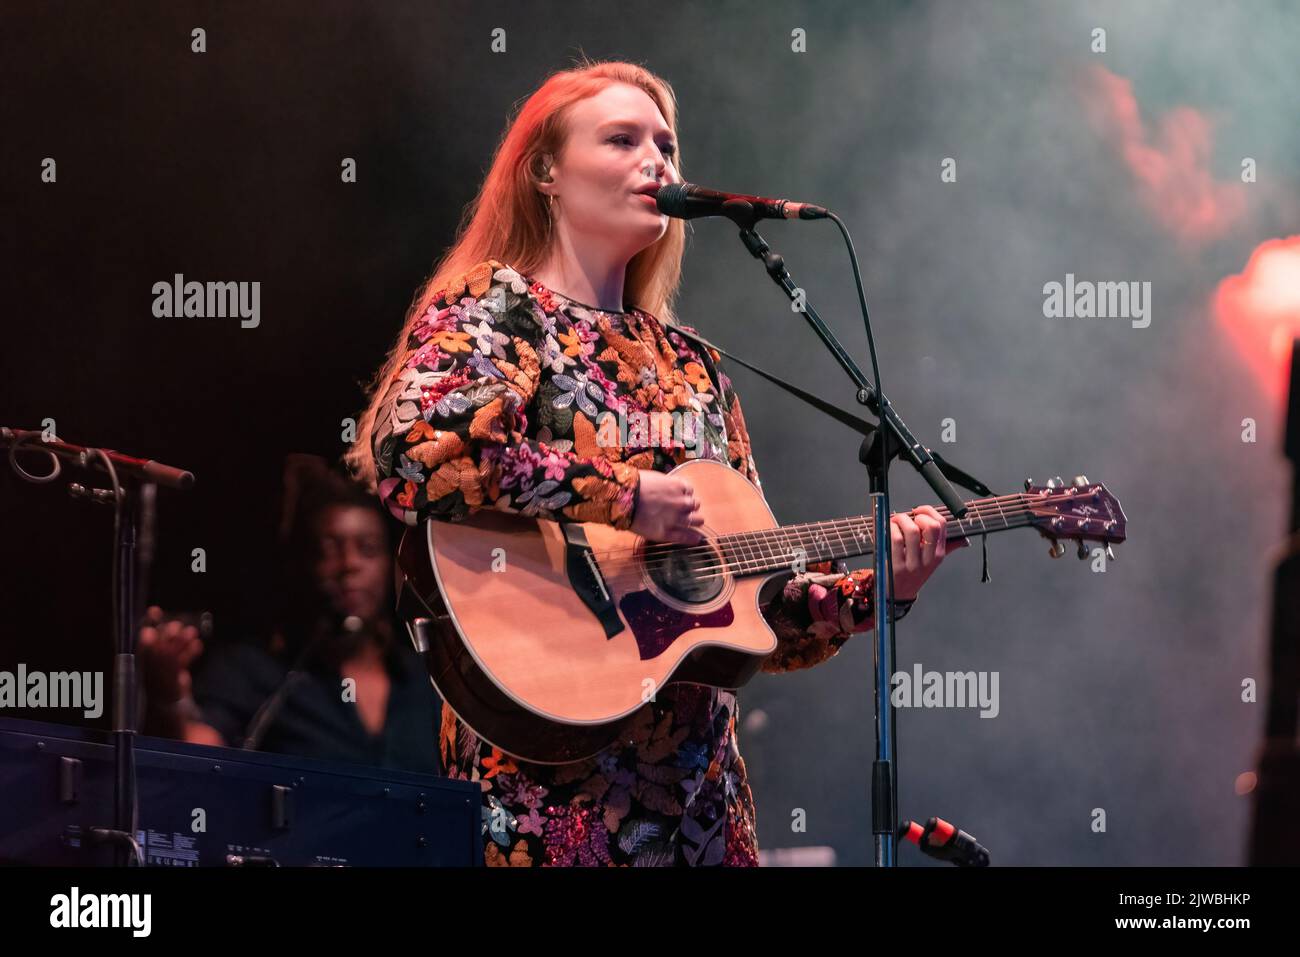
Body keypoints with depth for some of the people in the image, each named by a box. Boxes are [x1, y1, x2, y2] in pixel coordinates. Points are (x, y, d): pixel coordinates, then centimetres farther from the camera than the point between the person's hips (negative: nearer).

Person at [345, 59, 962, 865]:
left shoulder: (690, 364, 15)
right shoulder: (497, 307, -2)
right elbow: (408, 450, -24)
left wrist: (878, 589, -1)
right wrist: (624, 493, -20)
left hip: (695, 766, 6)